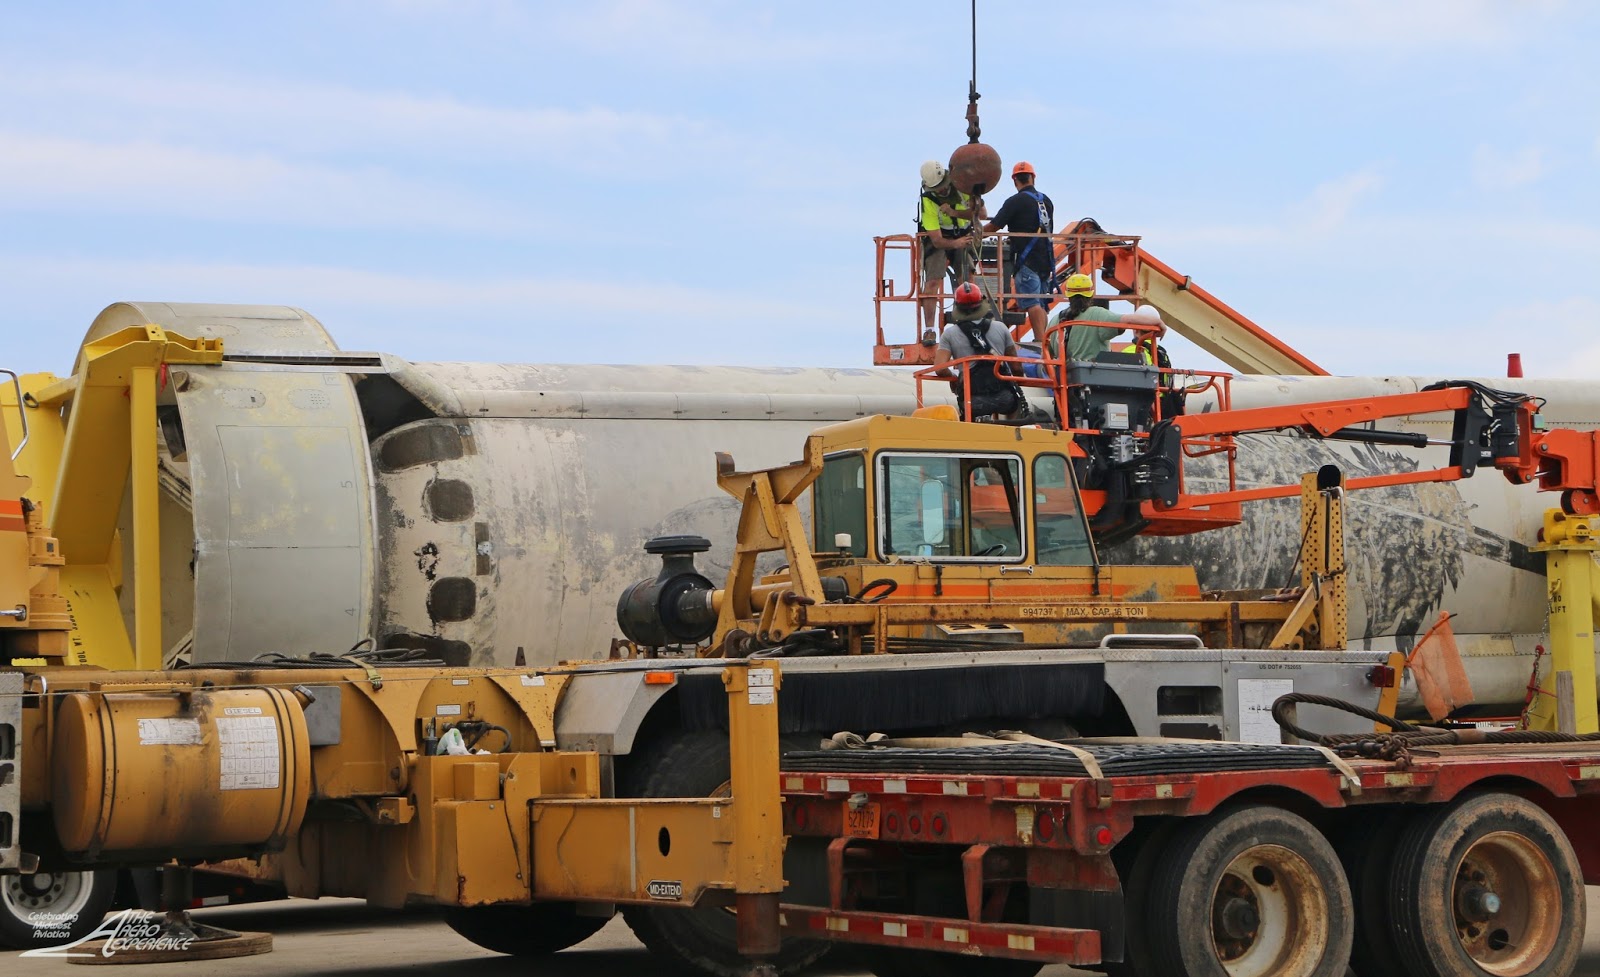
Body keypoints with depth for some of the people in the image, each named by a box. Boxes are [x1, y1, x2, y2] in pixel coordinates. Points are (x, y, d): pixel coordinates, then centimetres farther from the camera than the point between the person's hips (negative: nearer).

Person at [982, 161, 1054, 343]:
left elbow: (993, 227, -7)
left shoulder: (1016, 201, -8)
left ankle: (1040, 341, -20)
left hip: (1026, 260, -7)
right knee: (1041, 303, 11)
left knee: (1031, 303, -11)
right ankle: (1041, 340, 11)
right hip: (1046, 259, 7)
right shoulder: (1046, 201, 13)